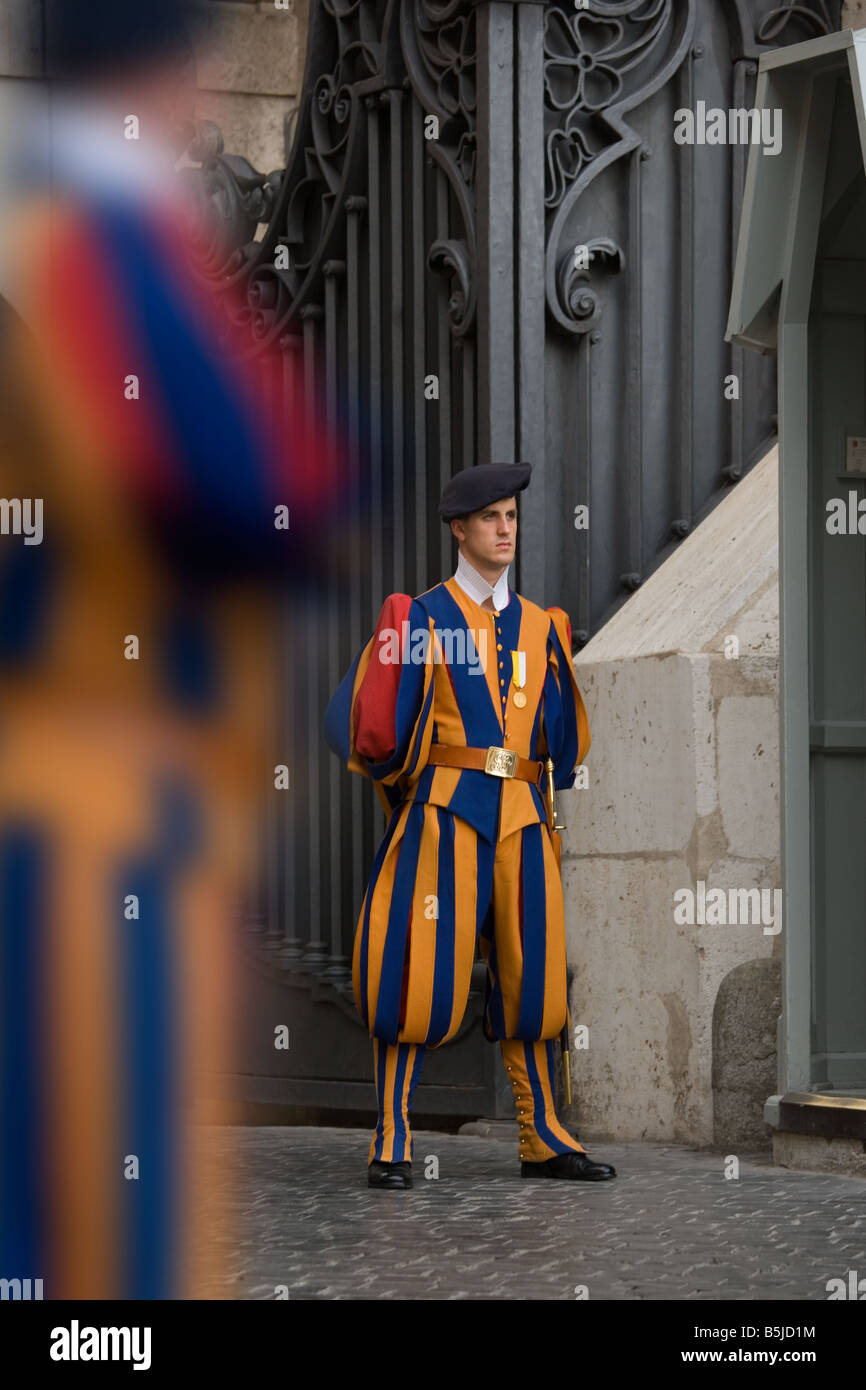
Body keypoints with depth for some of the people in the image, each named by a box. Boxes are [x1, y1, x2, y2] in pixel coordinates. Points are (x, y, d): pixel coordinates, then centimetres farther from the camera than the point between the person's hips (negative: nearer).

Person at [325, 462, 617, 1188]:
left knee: (532, 975, 5)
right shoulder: (425, 618, 1)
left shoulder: (541, 626, 16)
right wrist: (409, 793, 3)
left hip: (523, 816, 5)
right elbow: (381, 728, -1)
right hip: (445, 812, -5)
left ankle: (544, 1137, 11)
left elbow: (563, 734, 19)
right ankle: (392, 1142, -3)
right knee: (422, 972, -7)